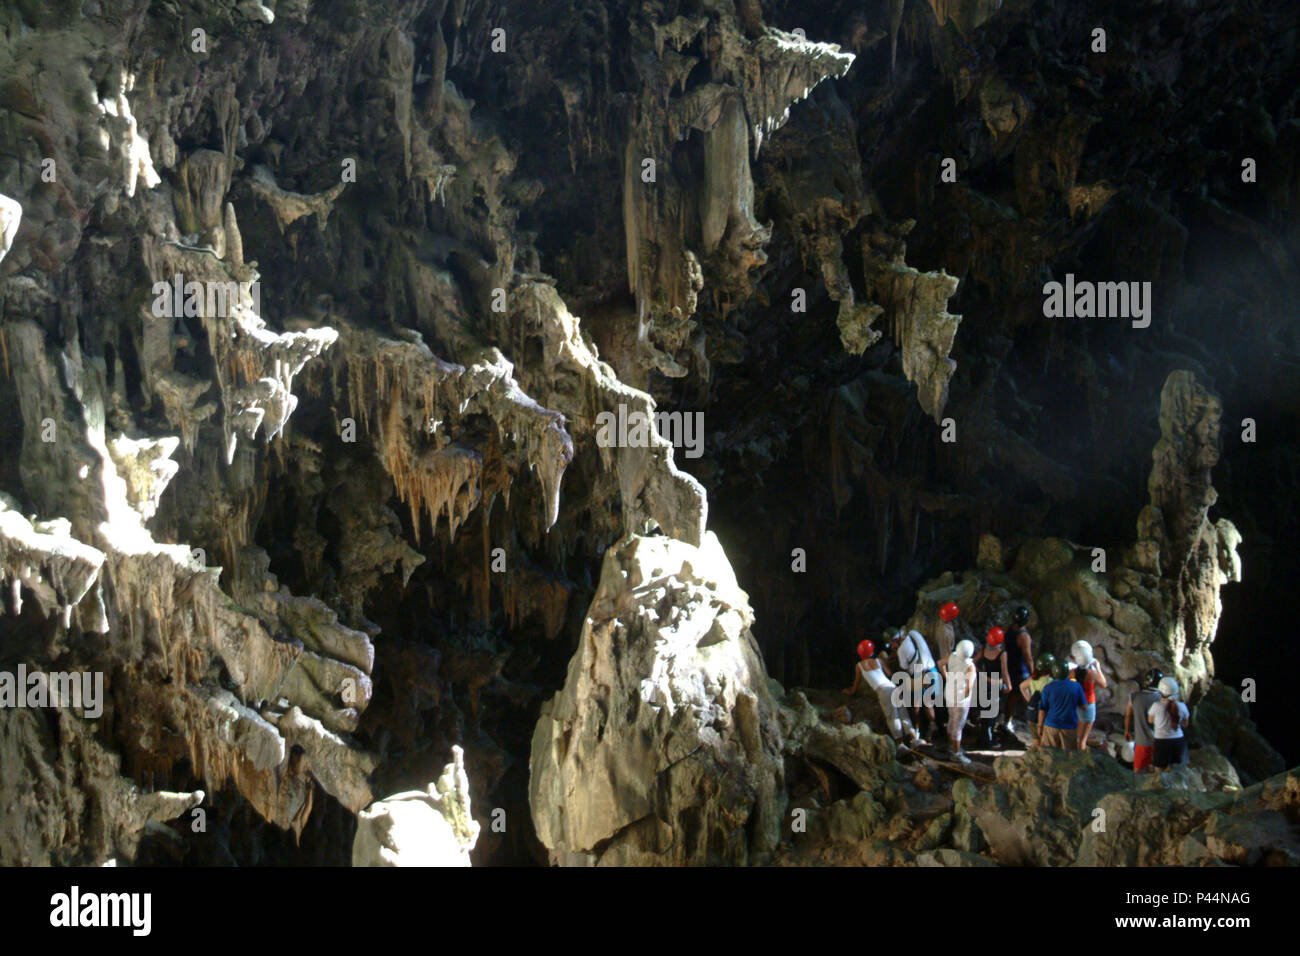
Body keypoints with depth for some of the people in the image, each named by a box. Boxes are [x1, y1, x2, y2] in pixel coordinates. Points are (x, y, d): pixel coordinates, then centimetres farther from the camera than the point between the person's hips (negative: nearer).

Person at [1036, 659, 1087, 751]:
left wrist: (1040, 726, 7)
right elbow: (1083, 705, 2)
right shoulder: (1076, 686, -7)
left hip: (1051, 726, -1)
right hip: (1070, 728, 1)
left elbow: (1042, 710, -4)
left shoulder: (1048, 688, -9)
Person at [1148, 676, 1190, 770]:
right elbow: (1185, 725, 8)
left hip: (1162, 741, -4)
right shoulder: (1182, 706, -6)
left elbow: (1151, 720, 3)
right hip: (1178, 740, 4)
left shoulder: (1157, 706, -16)